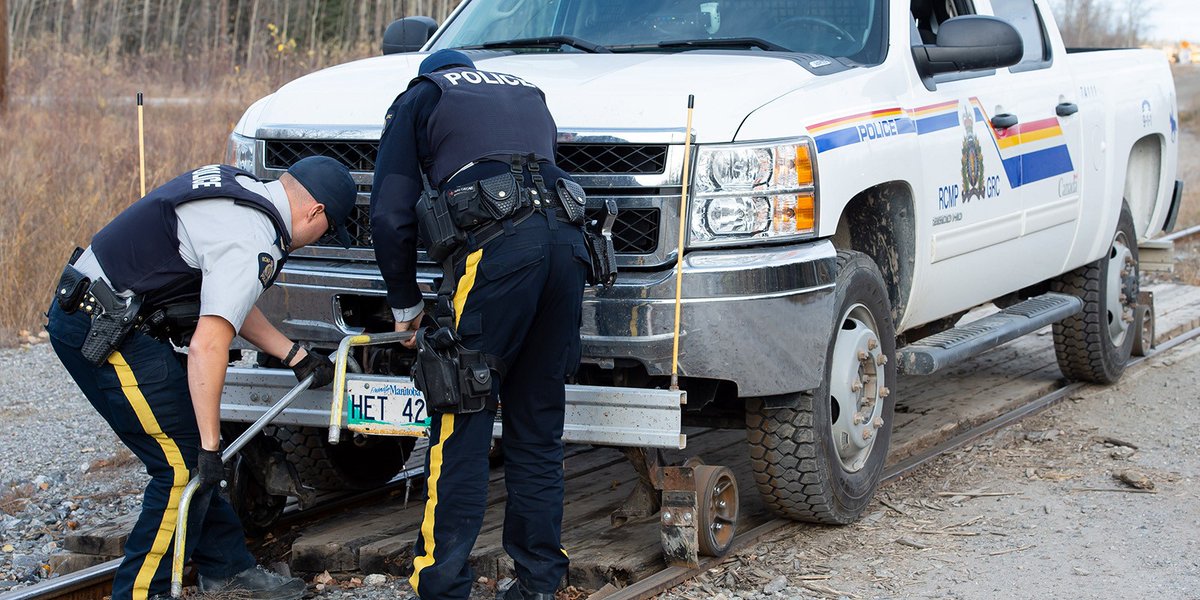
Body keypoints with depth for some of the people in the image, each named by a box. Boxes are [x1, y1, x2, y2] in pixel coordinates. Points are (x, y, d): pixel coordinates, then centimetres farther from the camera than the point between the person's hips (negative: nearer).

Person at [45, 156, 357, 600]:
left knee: (193, 454, 14)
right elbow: (207, 347, -25)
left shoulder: (236, 188, 12)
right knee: (183, 466, -6)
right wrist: (210, 447, -21)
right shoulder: (253, 243, -18)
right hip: (103, 329, -10)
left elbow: (226, 301, 23)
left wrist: (296, 356, 26)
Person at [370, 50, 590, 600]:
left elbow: (391, 216, 12)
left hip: (496, 245, -5)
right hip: (566, 239, 5)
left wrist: (405, 305, 23)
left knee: (461, 427, -2)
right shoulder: (527, 94, 36)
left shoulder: (418, 98, 21)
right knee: (538, 428, 12)